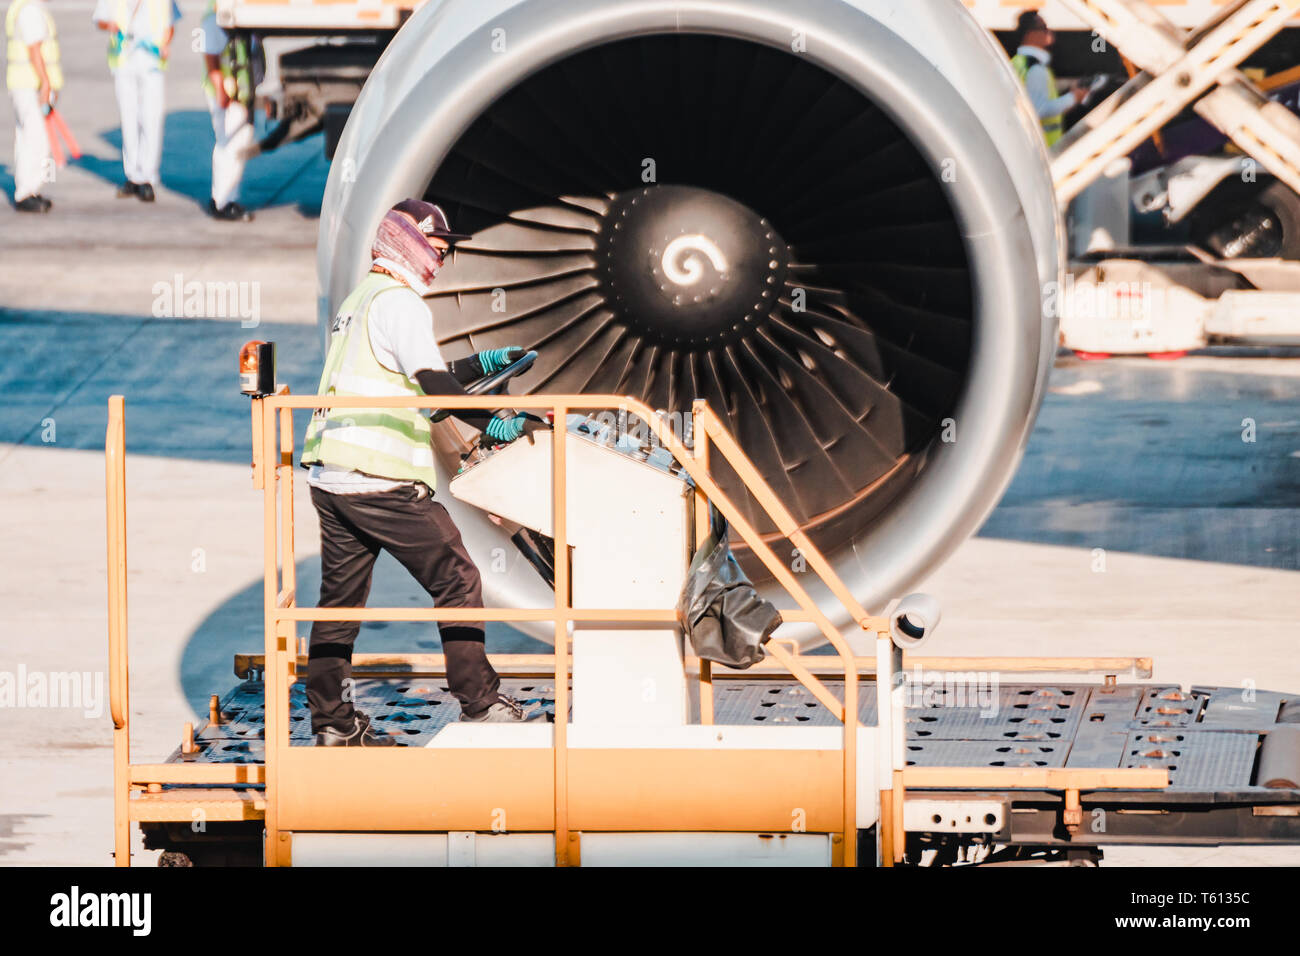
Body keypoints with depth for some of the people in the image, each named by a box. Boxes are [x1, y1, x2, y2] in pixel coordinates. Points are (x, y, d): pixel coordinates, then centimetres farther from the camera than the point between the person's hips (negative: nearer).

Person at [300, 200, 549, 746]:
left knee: (340, 598, 11)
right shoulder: (398, 301, -7)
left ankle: (332, 722, 12)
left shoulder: (357, 303, 24)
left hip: (331, 477, 9)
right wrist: (493, 424, -11)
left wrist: (481, 365, 31)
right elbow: (434, 384, -16)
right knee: (456, 581, -3)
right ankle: (480, 705, -4)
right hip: (381, 480, -9)